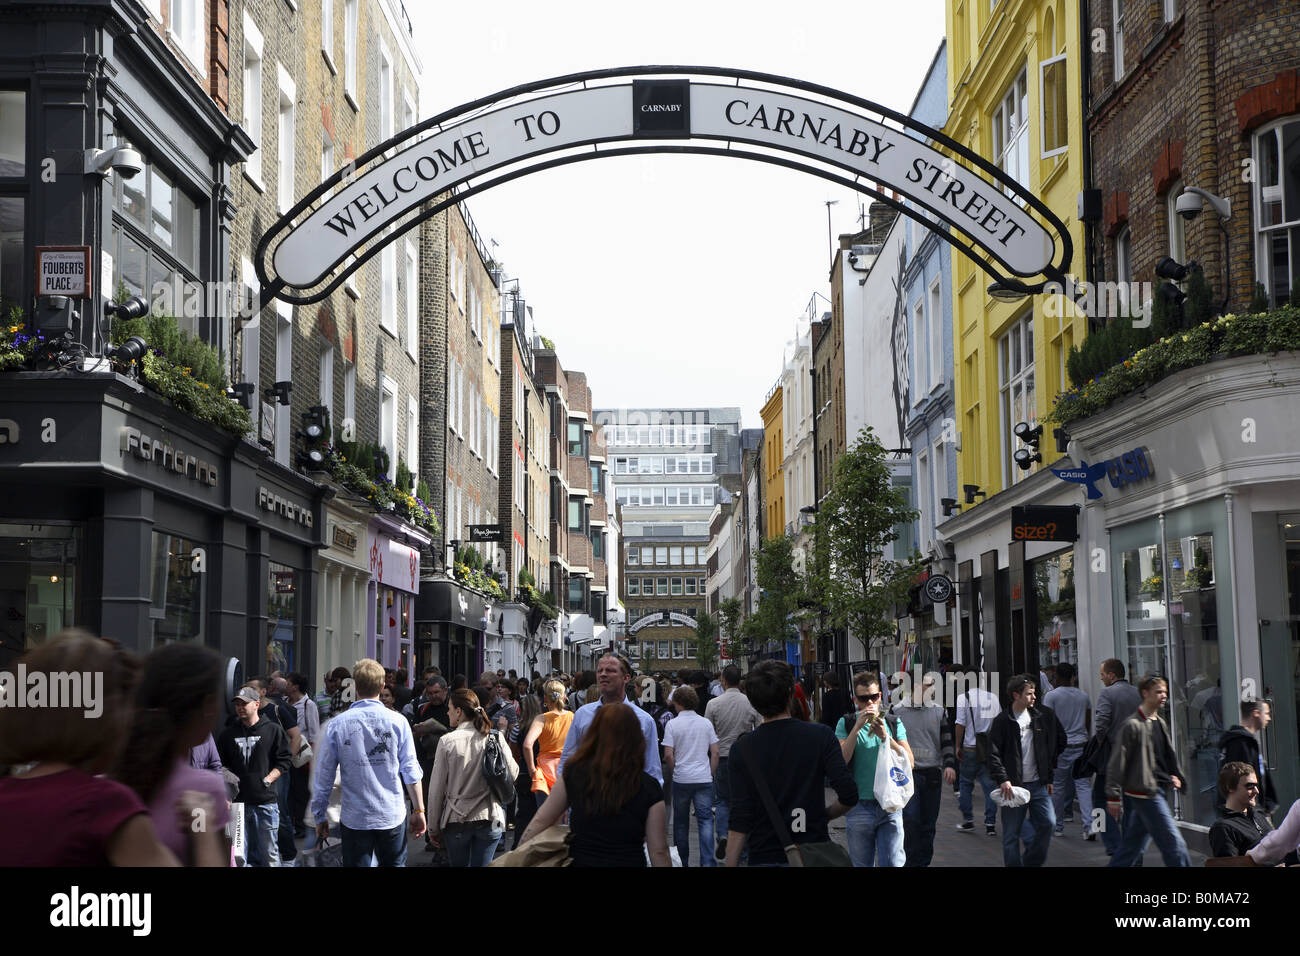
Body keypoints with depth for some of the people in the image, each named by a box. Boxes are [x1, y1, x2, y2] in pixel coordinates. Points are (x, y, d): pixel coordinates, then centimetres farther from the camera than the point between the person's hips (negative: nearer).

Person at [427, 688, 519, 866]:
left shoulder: (447, 741, -8)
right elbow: (512, 773, 3)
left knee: (458, 864, 14)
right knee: (482, 864, 7)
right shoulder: (495, 738, -4)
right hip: (489, 818, 1)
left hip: (456, 820, -1)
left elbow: (436, 789, -5)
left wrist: (434, 828, 3)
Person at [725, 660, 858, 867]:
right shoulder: (821, 736, -6)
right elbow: (849, 795, -12)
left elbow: (740, 822, -9)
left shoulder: (741, 749, -6)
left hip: (764, 858, 0)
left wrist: (731, 863, -4)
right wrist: (824, 815, 7)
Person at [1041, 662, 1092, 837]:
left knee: (1058, 787, 8)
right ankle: (1089, 825, -13)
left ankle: (1058, 826, 16)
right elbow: (1088, 724, 12)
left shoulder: (1051, 695, -7)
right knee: (1082, 785, 1)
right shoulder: (1084, 696, 6)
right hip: (1080, 744, 3)